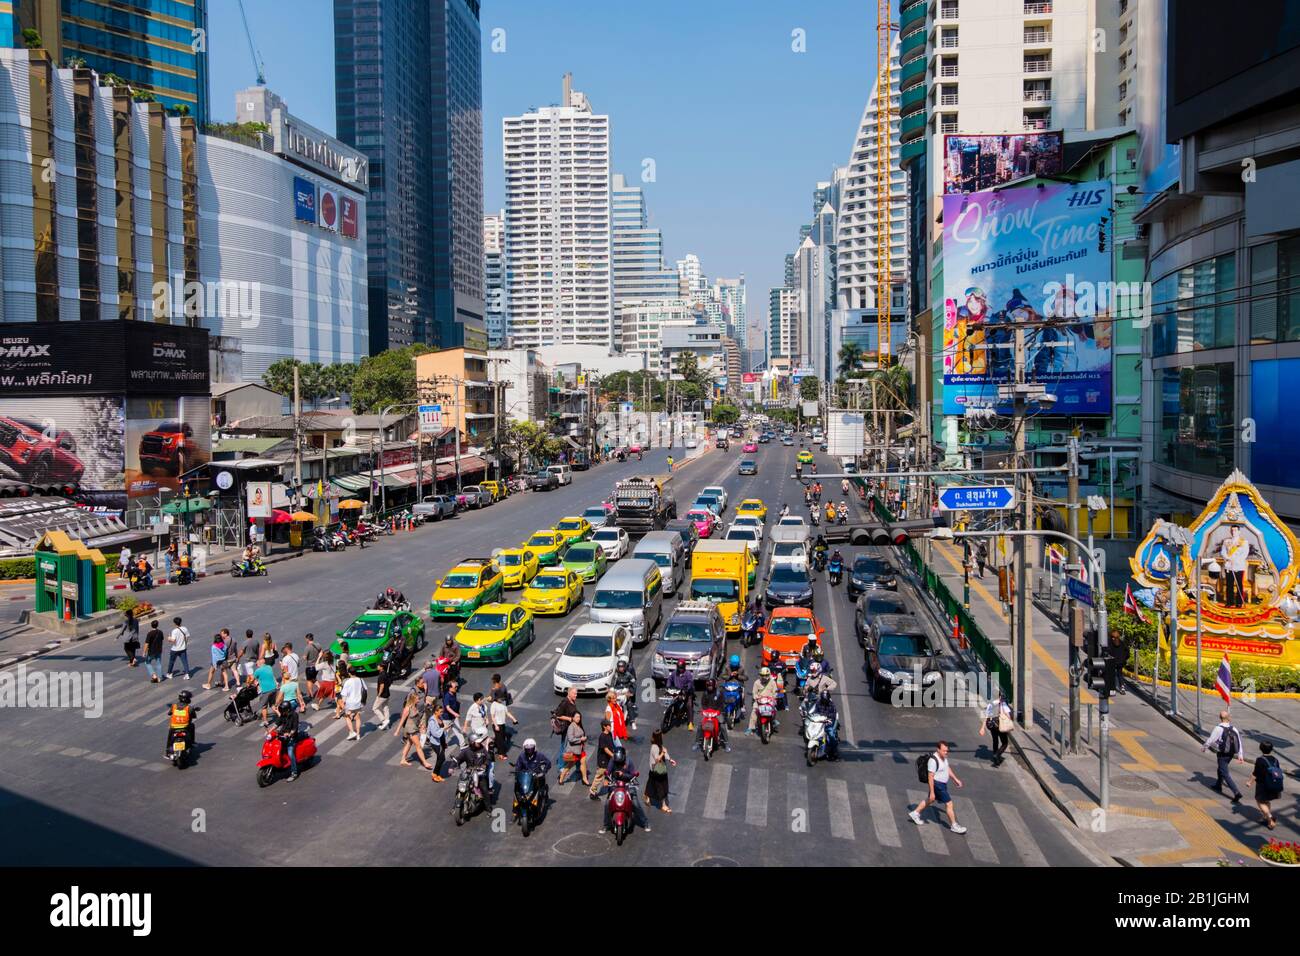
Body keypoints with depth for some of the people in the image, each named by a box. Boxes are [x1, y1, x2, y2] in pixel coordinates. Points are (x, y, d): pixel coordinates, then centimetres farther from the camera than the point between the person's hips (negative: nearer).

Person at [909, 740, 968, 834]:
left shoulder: (943, 757, 1)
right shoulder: (933, 760, -28)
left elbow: (947, 768, 18)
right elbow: (930, 777, -25)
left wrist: (956, 780, 21)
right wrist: (932, 792, -23)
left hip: (943, 784, 10)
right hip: (937, 784, -10)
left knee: (931, 800, 24)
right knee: (949, 803, -2)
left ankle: (915, 813, 39)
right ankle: (954, 826, 12)